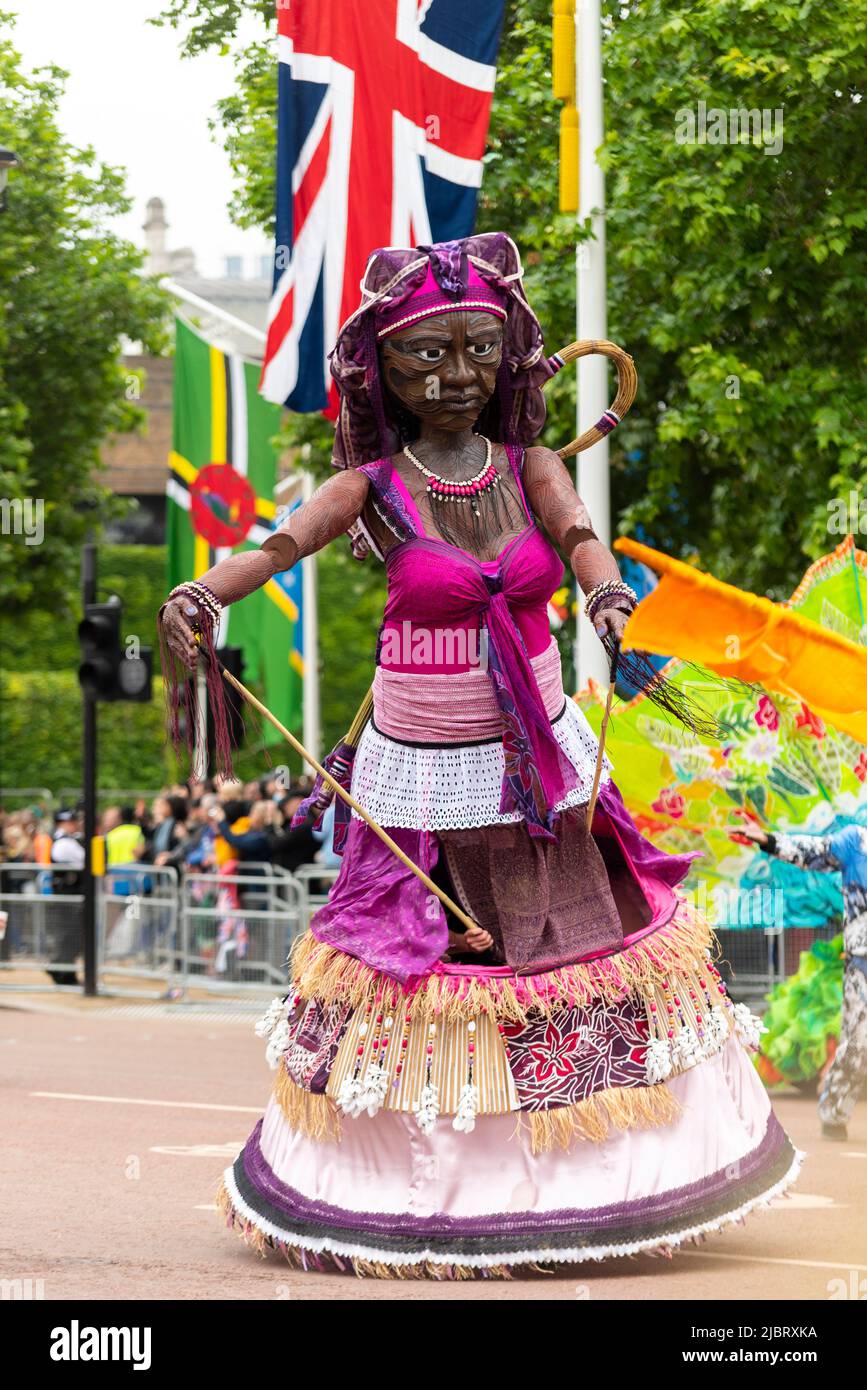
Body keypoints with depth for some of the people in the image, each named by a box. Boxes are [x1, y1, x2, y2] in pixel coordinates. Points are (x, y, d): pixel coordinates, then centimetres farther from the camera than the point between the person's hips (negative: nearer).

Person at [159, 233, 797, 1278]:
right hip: (423, 775, -3)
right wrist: (201, 595, -45)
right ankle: (419, 1199, 15)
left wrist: (608, 593, -43)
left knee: (570, 940, 10)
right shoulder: (374, 487, -8)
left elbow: (578, 533, -19)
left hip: (540, 763, 3)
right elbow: (281, 543, -24)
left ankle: (590, 1168, 25)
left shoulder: (528, 468, 0)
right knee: (418, 963, 3)